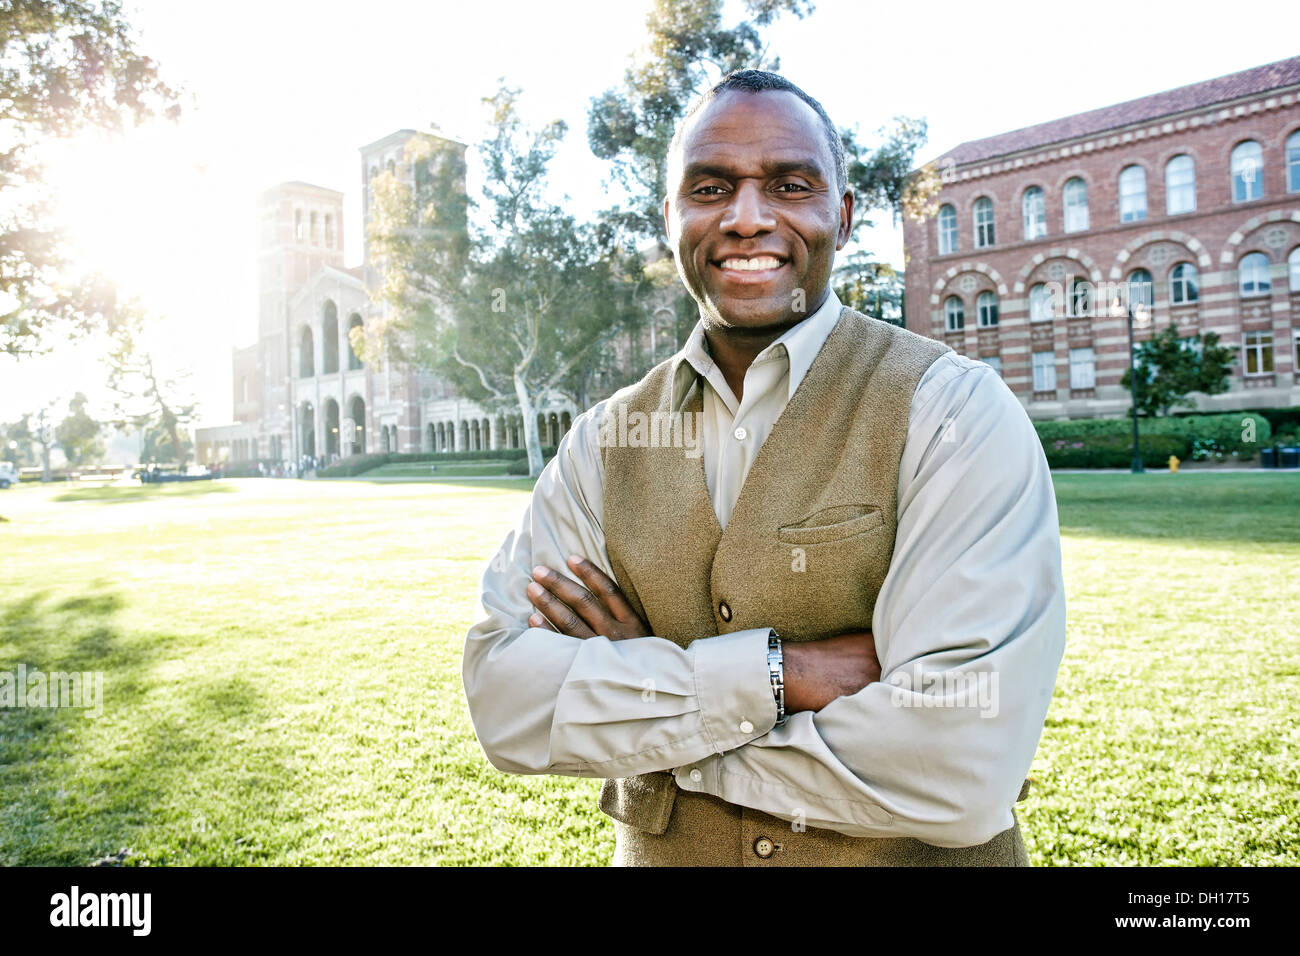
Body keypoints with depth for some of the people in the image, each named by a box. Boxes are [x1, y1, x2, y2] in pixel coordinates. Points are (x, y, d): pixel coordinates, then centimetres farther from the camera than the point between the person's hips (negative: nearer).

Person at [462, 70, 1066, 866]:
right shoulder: (606, 440, -6)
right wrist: (769, 673, -25)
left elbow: (961, 772, -26)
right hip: (658, 851, 3)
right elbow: (501, 697, -13)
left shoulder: (957, 411, -17)